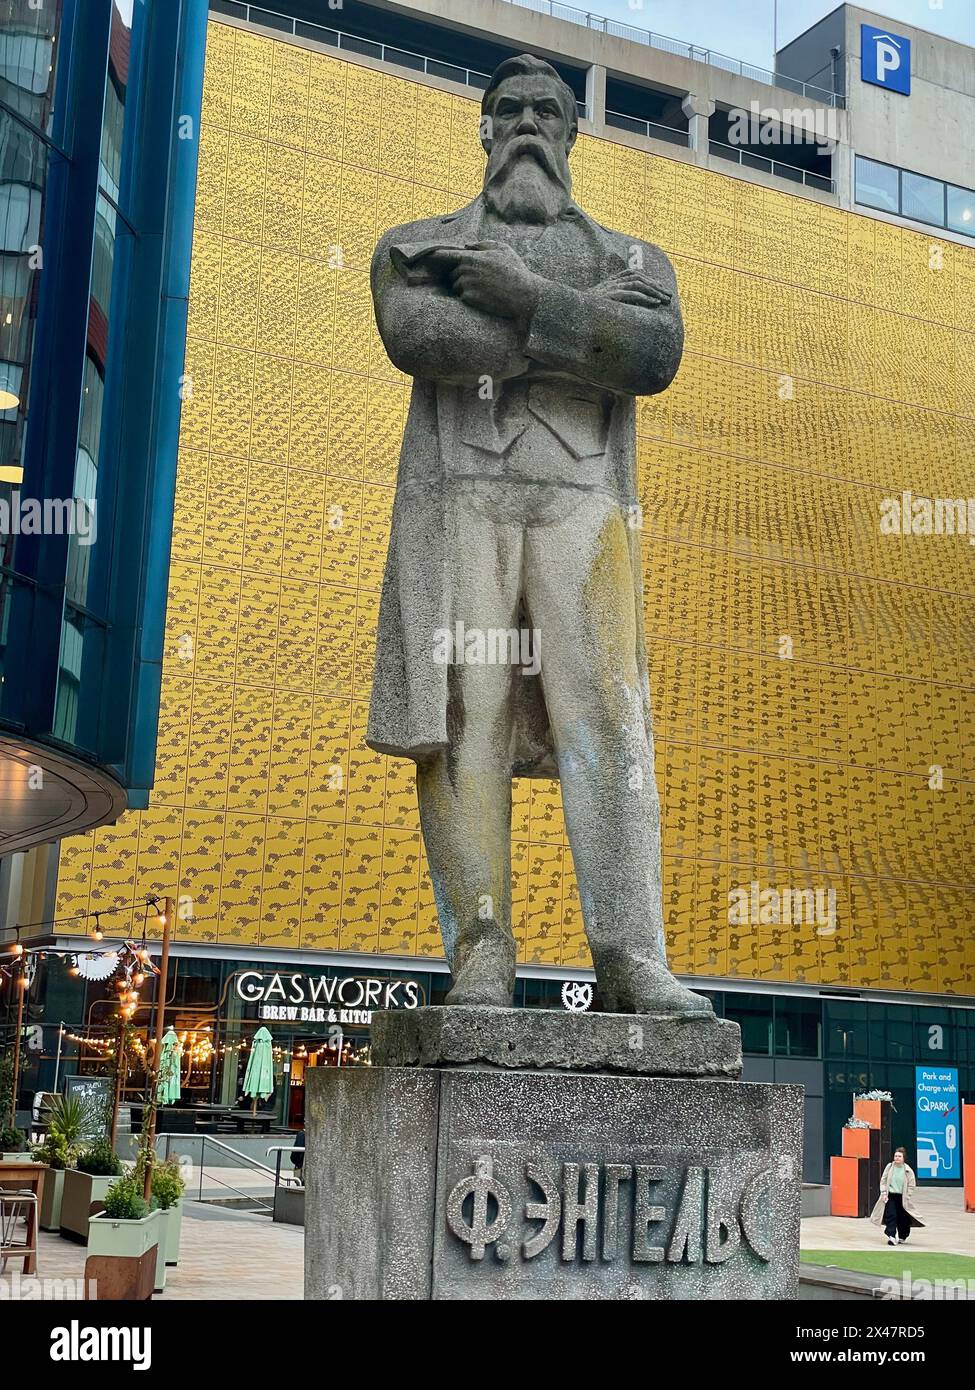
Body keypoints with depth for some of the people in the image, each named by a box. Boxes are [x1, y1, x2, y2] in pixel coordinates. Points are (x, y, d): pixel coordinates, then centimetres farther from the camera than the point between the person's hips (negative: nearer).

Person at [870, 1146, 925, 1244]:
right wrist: (884, 1193, -4)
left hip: (902, 1197, 0)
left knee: (903, 1218, 9)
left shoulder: (908, 1170, -8)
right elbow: (883, 1180, 4)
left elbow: (912, 1185, -2)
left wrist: (907, 1198, -6)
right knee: (891, 1216, -11)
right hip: (890, 1196, 0)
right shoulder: (889, 1167, -3)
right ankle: (891, 1236, -13)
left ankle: (902, 1237, 30)